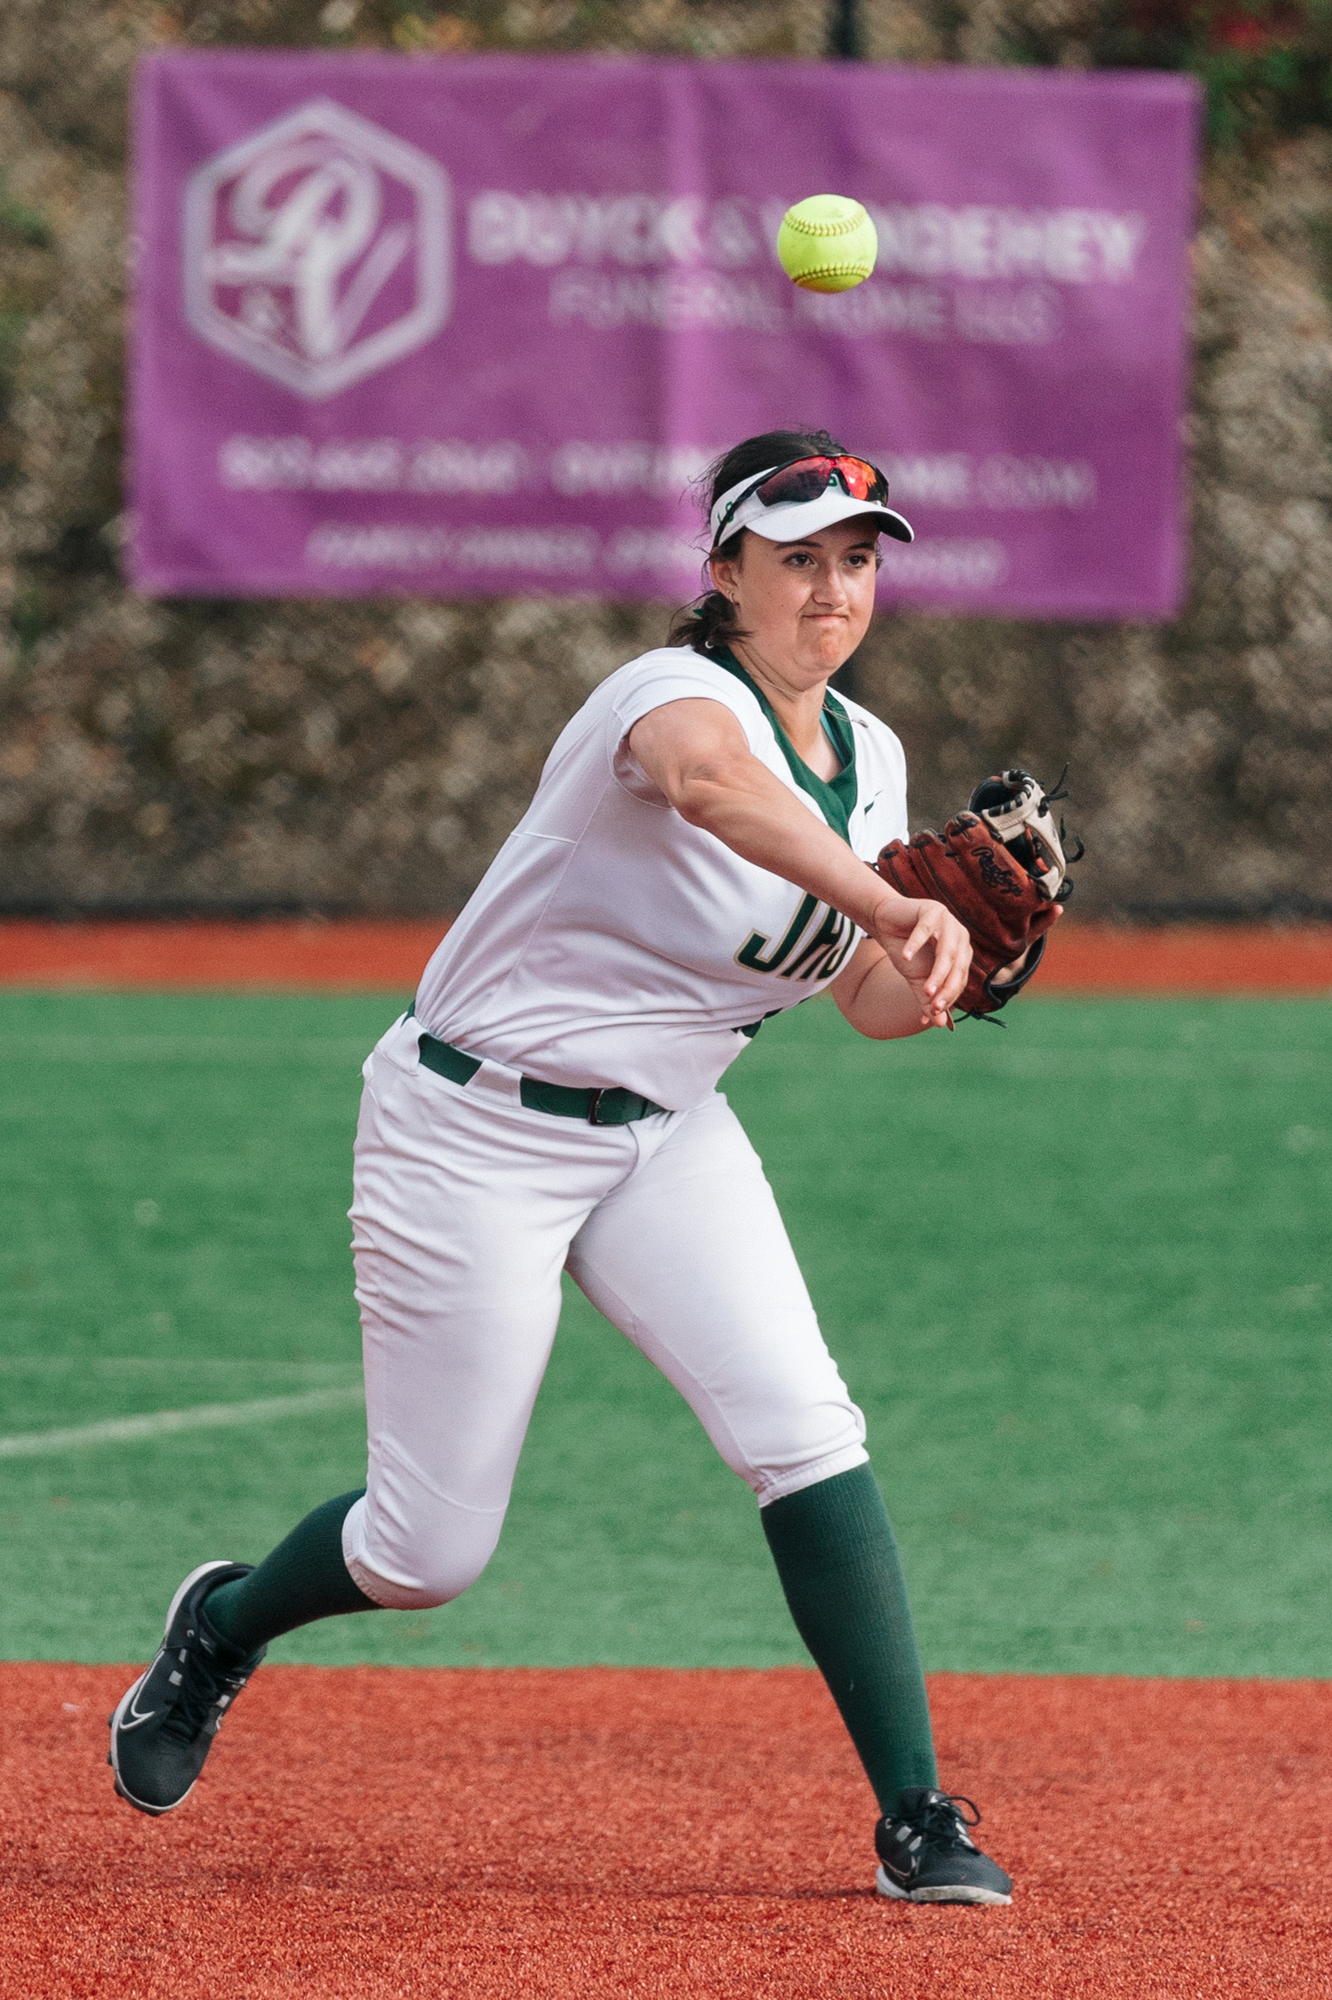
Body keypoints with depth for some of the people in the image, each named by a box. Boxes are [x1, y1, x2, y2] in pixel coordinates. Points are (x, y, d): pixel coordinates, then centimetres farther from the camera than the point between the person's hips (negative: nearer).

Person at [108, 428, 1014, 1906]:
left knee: (801, 1428, -16)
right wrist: (894, 908, -64)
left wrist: (926, 972, -15)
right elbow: (711, 781, -49)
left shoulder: (868, 757, 3)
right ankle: (222, 1627, 34)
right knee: (431, 1549, 1)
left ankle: (915, 1816, -13)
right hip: (473, 1132, -6)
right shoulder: (673, 692, -23)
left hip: (664, 1135, 6)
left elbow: (873, 1004, 9)